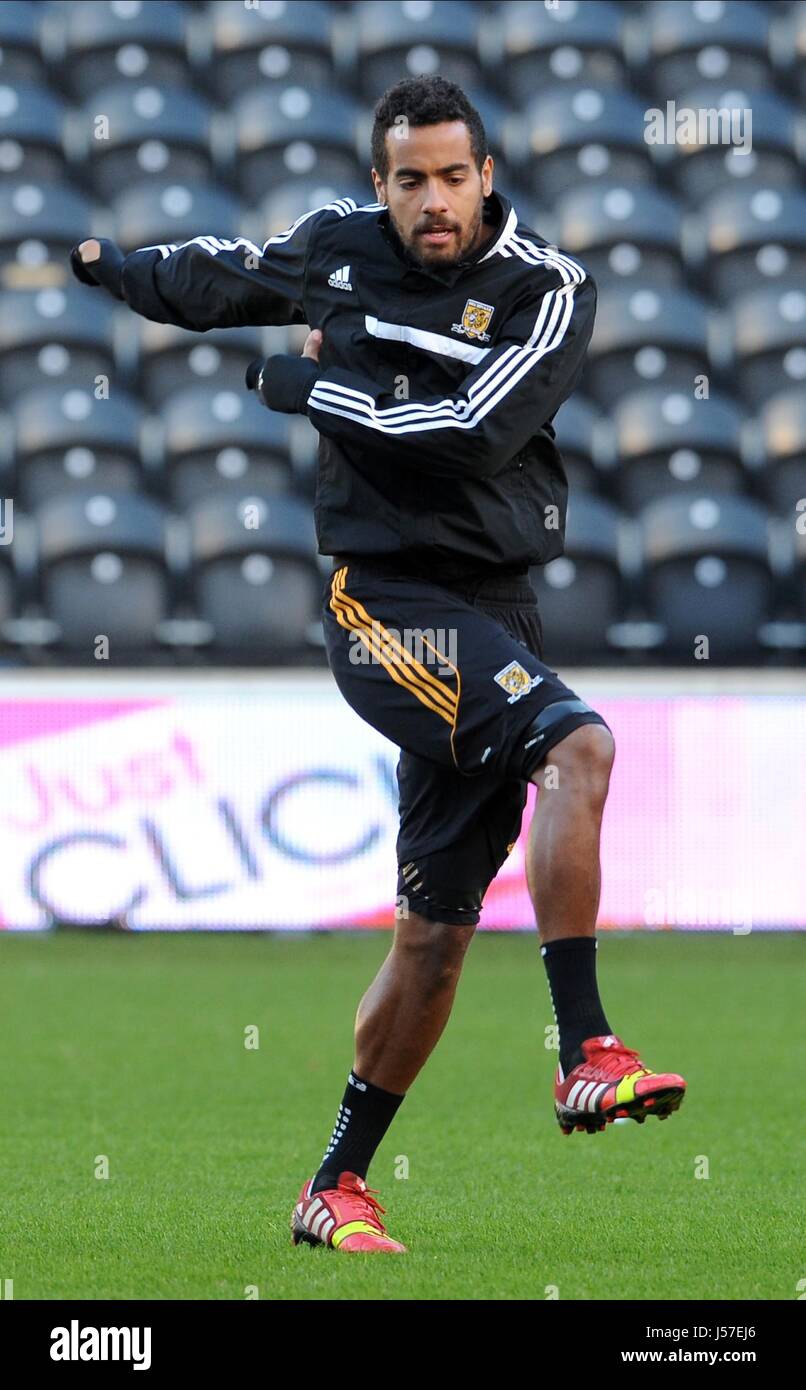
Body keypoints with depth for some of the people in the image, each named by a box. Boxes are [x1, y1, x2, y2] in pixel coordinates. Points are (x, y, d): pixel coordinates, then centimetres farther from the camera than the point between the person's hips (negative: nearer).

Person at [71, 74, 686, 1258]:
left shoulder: (549, 291, -3)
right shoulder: (337, 248, 4)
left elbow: (476, 435, -15)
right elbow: (217, 280, 24)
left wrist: (311, 385, -8)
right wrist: (114, 265, 40)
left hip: (495, 614, 2)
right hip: (385, 596, -2)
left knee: (438, 931, 6)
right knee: (577, 746, -29)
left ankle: (339, 1185, 19)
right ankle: (586, 1056, -30)